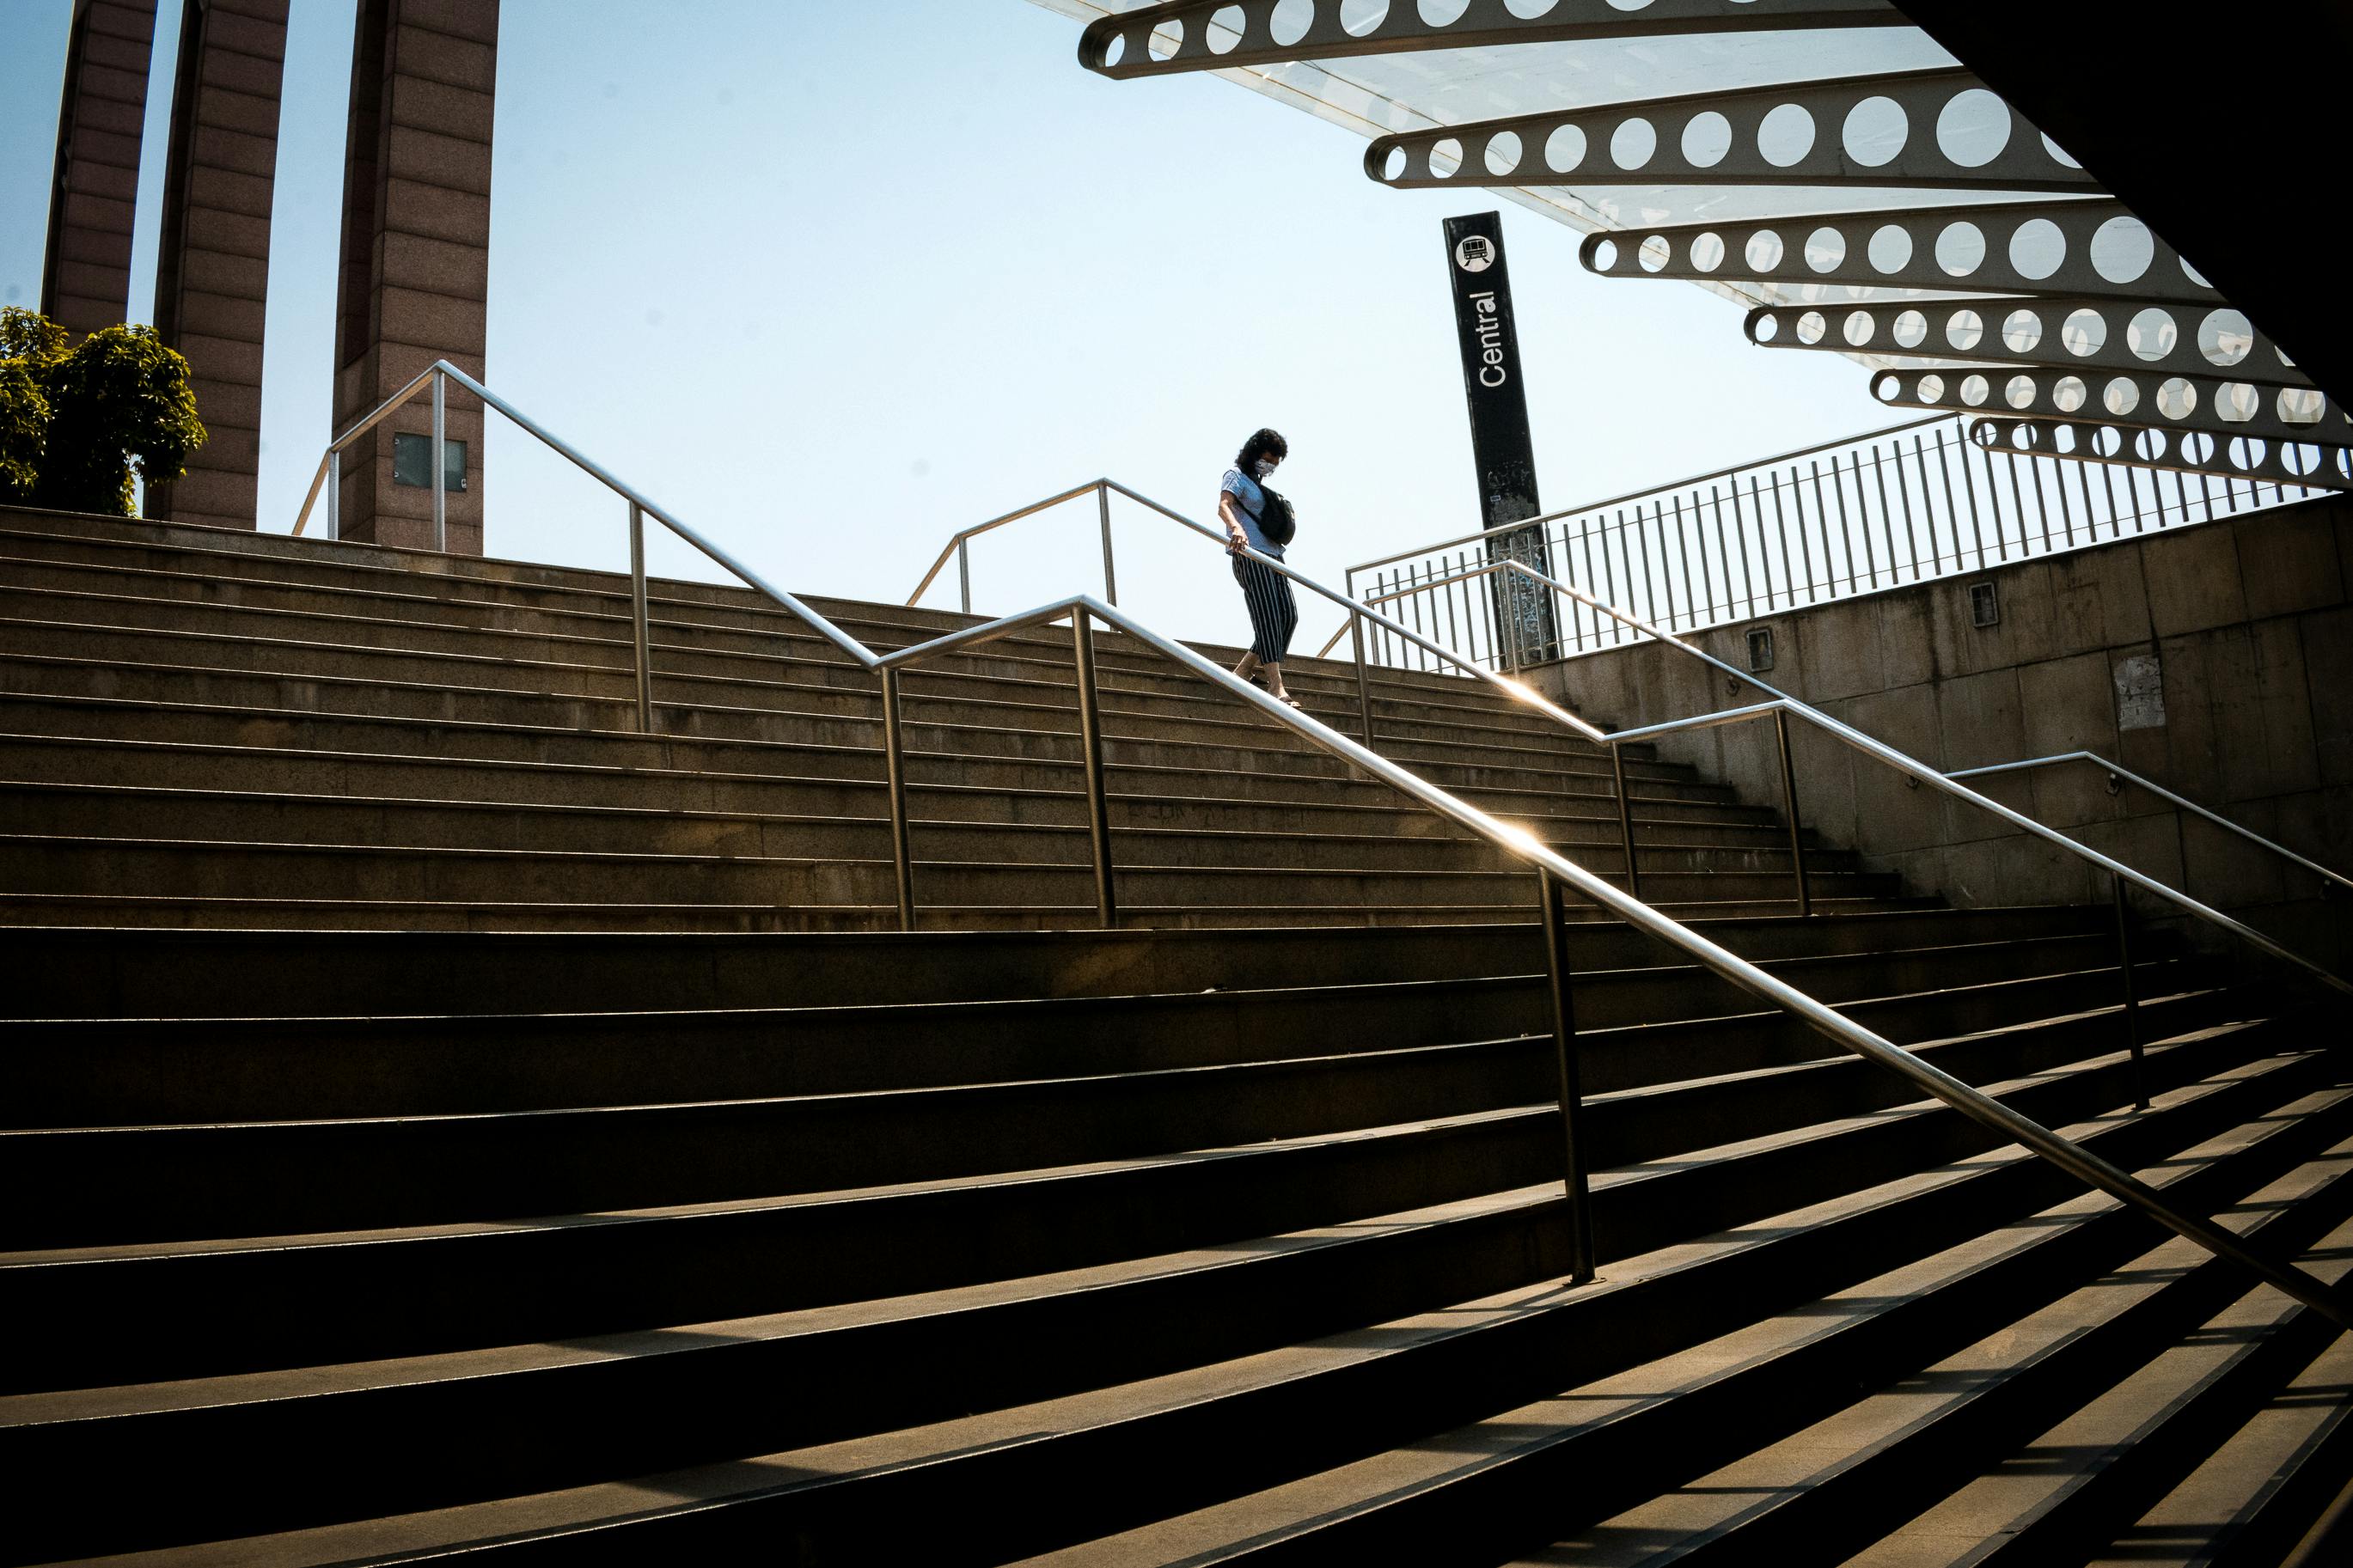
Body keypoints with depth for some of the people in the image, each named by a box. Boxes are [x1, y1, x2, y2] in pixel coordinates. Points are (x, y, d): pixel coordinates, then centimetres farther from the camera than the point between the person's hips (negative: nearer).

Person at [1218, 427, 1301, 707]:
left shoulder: (1259, 484, 25)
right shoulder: (1236, 476, 0)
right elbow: (1223, 507, -20)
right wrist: (1237, 529, -39)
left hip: (1272, 555, 9)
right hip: (1250, 555, -9)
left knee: (1289, 615, -2)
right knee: (1268, 617, -17)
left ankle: (1244, 671, 6)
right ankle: (1276, 687, -23)